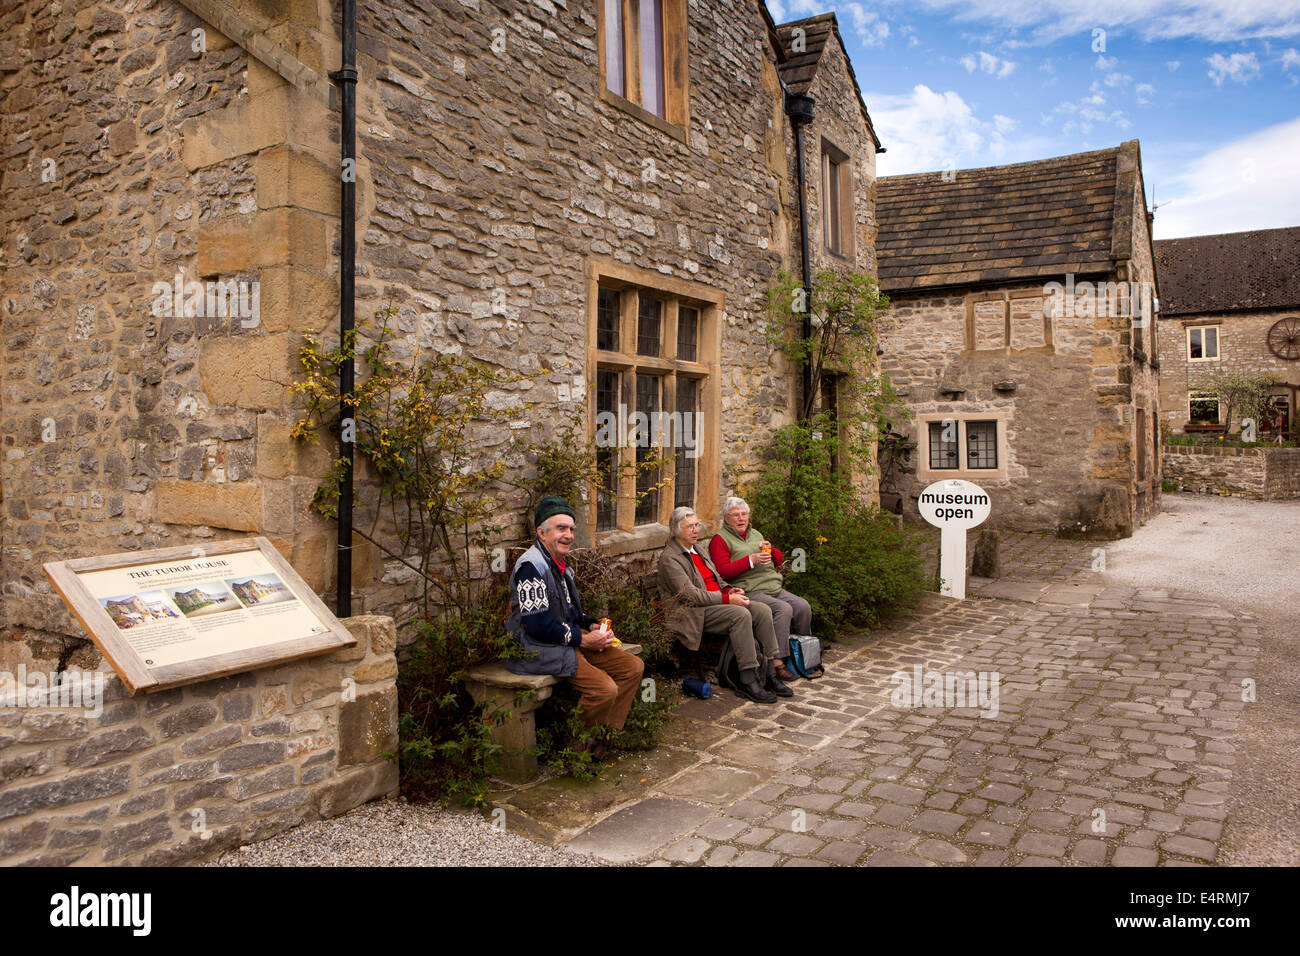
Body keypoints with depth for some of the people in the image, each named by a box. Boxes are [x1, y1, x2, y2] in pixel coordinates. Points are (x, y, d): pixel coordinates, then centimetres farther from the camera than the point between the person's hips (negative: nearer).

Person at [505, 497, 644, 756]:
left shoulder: (561, 563, 15)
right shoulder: (532, 566, -17)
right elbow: (536, 624, -24)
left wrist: (593, 626, 5)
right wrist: (583, 639, -16)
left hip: (571, 640, 10)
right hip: (539, 648, -10)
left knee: (633, 667, 1)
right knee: (605, 688, -25)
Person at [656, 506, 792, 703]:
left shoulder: (697, 550, 20)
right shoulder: (669, 558, -9)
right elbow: (691, 595, -18)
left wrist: (729, 590, 3)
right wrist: (727, 599, -20)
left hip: (717, 602, 9)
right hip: (692, 612, -9)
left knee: (762, 610, -10)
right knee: (741, 614, -30)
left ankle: (768, 673, -7)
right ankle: (748, 680, -26)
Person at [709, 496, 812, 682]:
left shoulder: (755, 534, 24)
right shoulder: (720, 539, 2)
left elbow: (779, 560, 24)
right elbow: (723, 570, -12)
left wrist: (770, 549, 2)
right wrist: (751, 560, -18)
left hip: (774, 588, 7)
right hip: (750, 592, -7)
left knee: (803, 606, -11)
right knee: (784, 609, -28)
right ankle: (778, 662, -26)